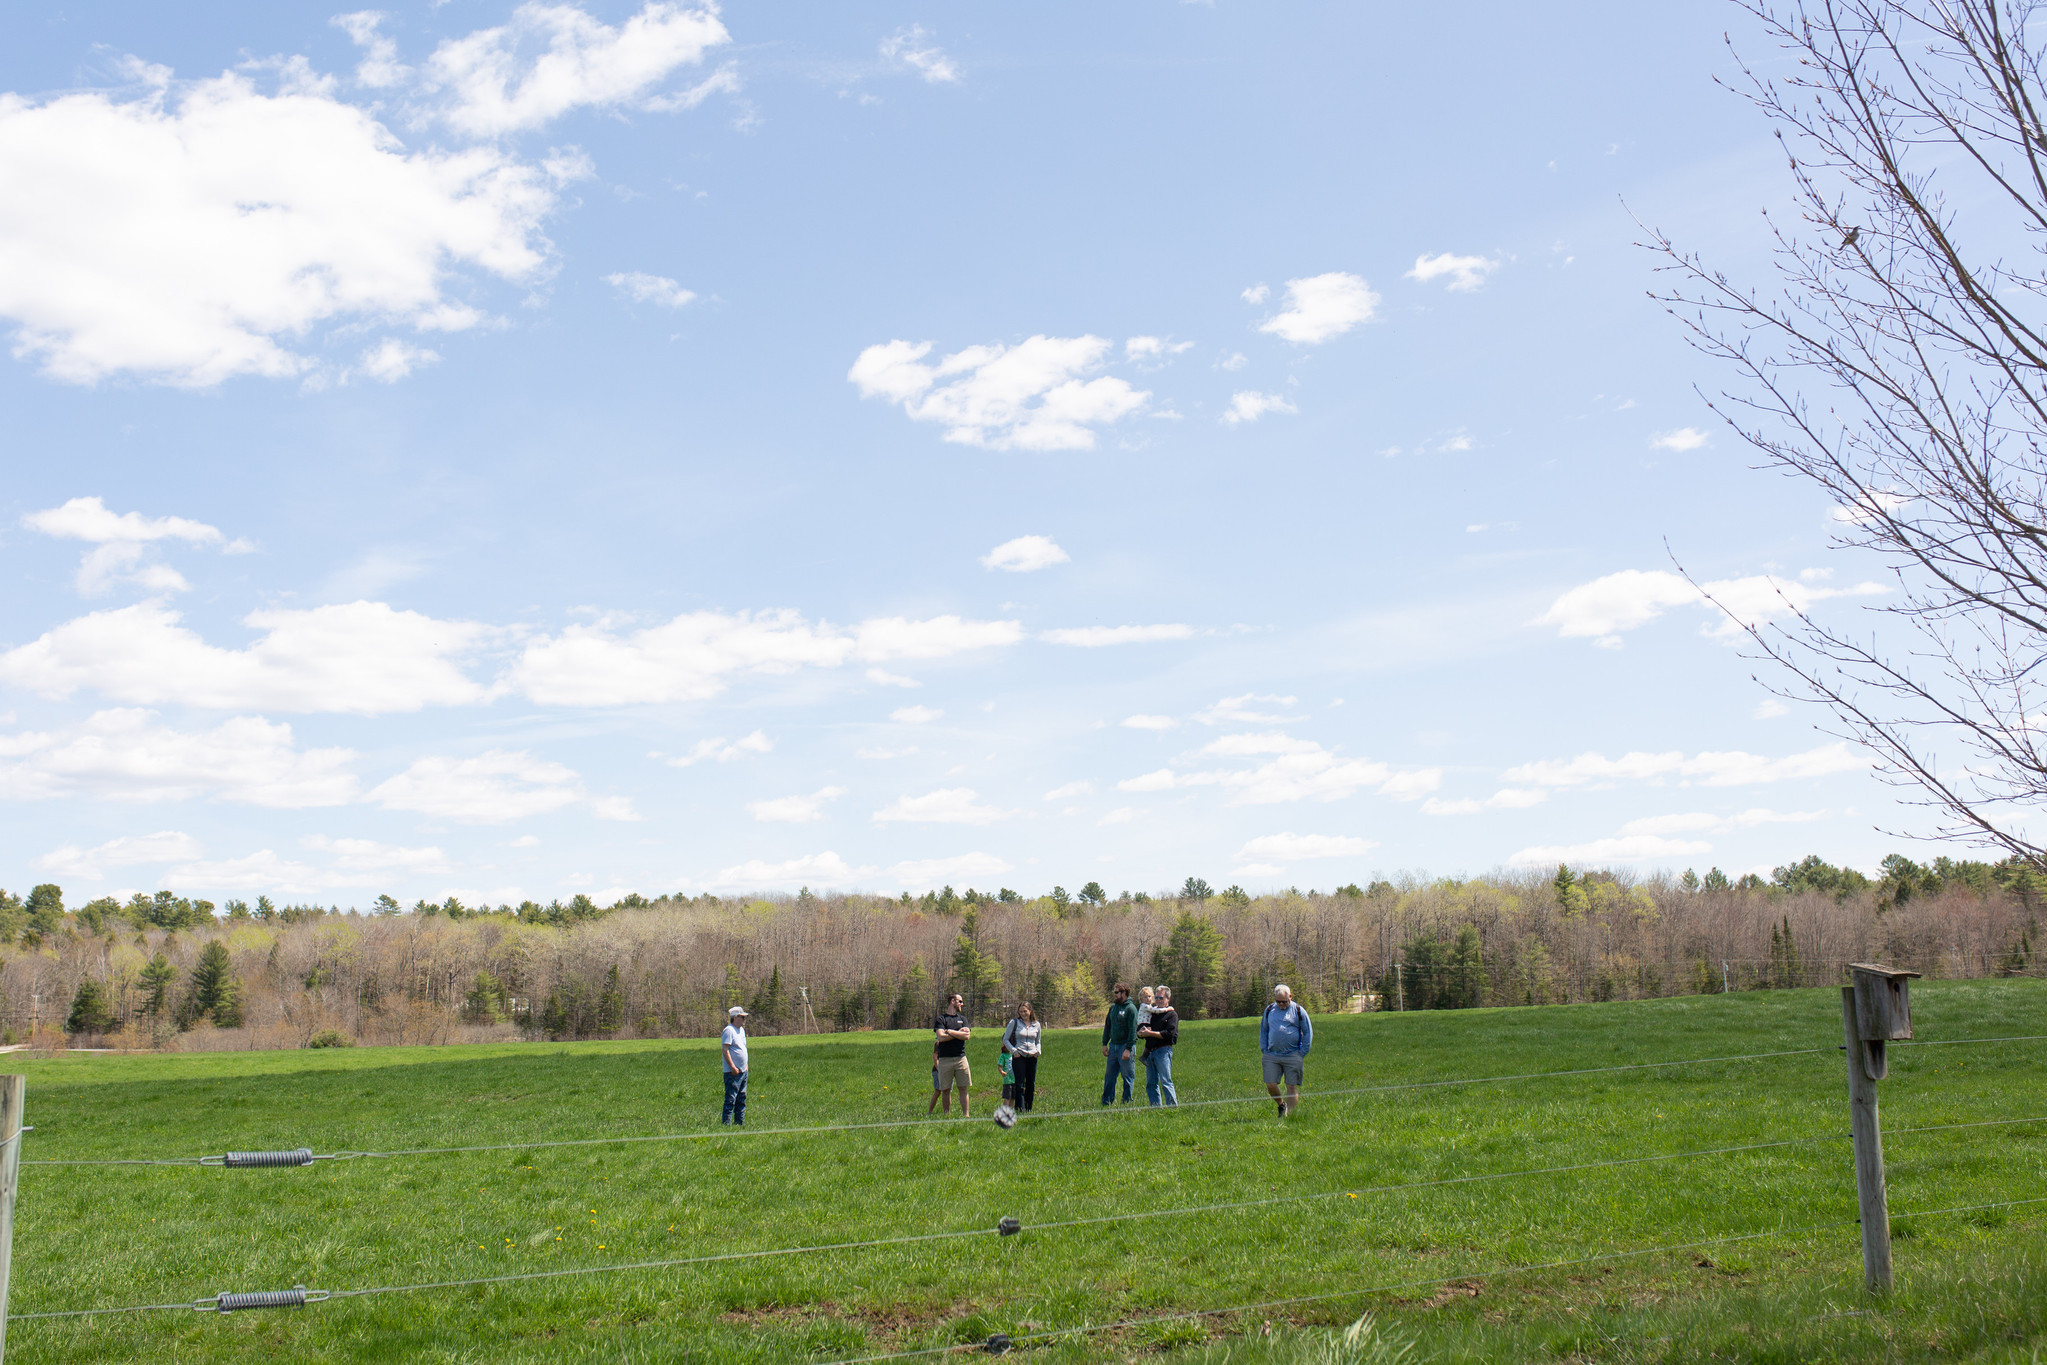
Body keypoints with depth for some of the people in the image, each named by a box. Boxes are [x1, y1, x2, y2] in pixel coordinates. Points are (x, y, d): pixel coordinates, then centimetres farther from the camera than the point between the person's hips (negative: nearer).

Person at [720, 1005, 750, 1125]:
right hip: (733, 1072, -9)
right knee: (731, 1098, -9)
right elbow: (724, 1049, -19)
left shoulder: (741, 1030, 17)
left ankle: (740, 1122, 18)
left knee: (742, 1098, 12)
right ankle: (726, 1123, -8)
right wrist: (732, 1067, -21)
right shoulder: (729, 1030, -13)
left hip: (743, 1071, 9)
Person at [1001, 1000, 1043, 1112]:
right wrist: (1014, 1051, -8)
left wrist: (1038, 1051, 2)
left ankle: (1029, 1110, 16)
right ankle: (1020, 1110, -9)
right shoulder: (1014, 1023, 1)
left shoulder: (1037, 1025, 11)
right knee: (1020, 1085, -9)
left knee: (1031, 1085, 7)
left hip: (1032, 1057, 4)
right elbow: (1005, 1039, 4)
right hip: (1018, 1057, -4)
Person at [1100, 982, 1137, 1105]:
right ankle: (1106, 1102, 15)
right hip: (1113, 1046, 7)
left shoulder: (1131, 1009, -11)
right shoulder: (1113, 1007, 13)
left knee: (1128, 1076, 2)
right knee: (1109, 1076, 9)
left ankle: (1127, 1102, 9)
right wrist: (1104, 1044, 10)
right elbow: (1107, 1026, 18)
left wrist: (1128, 1049, -20)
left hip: (1125, 1046, -7)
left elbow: (1133, 1030, -15)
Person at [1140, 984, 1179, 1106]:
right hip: (1150, 1052, 7)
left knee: (1165, 1082, -12)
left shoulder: (1172, 1015, 0)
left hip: (1163, 1051, -7)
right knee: (1150, 1084, 6)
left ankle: (1174, 1107, -11)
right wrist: (1141, 1031, -7)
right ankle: (1156, 1107, 11)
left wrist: (1150, 1033, -12)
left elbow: (1169, 1034, -13)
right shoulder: (1152, 1013, 20)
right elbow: (1138, 1031, 18)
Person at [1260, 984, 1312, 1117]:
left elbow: (1308, 1032, 6)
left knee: (1292, 1087, -2)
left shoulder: (1298, 1011, 2)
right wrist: (1264, 1050, 10)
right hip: (1272, 1055, 3)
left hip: (1292, 1056, -3)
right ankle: (1281, 1105, 24)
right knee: (1270, 1085, -3)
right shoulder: (1269, 1010, 11)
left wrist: (1302, 1053, 0)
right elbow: (1263, 1030, 21)